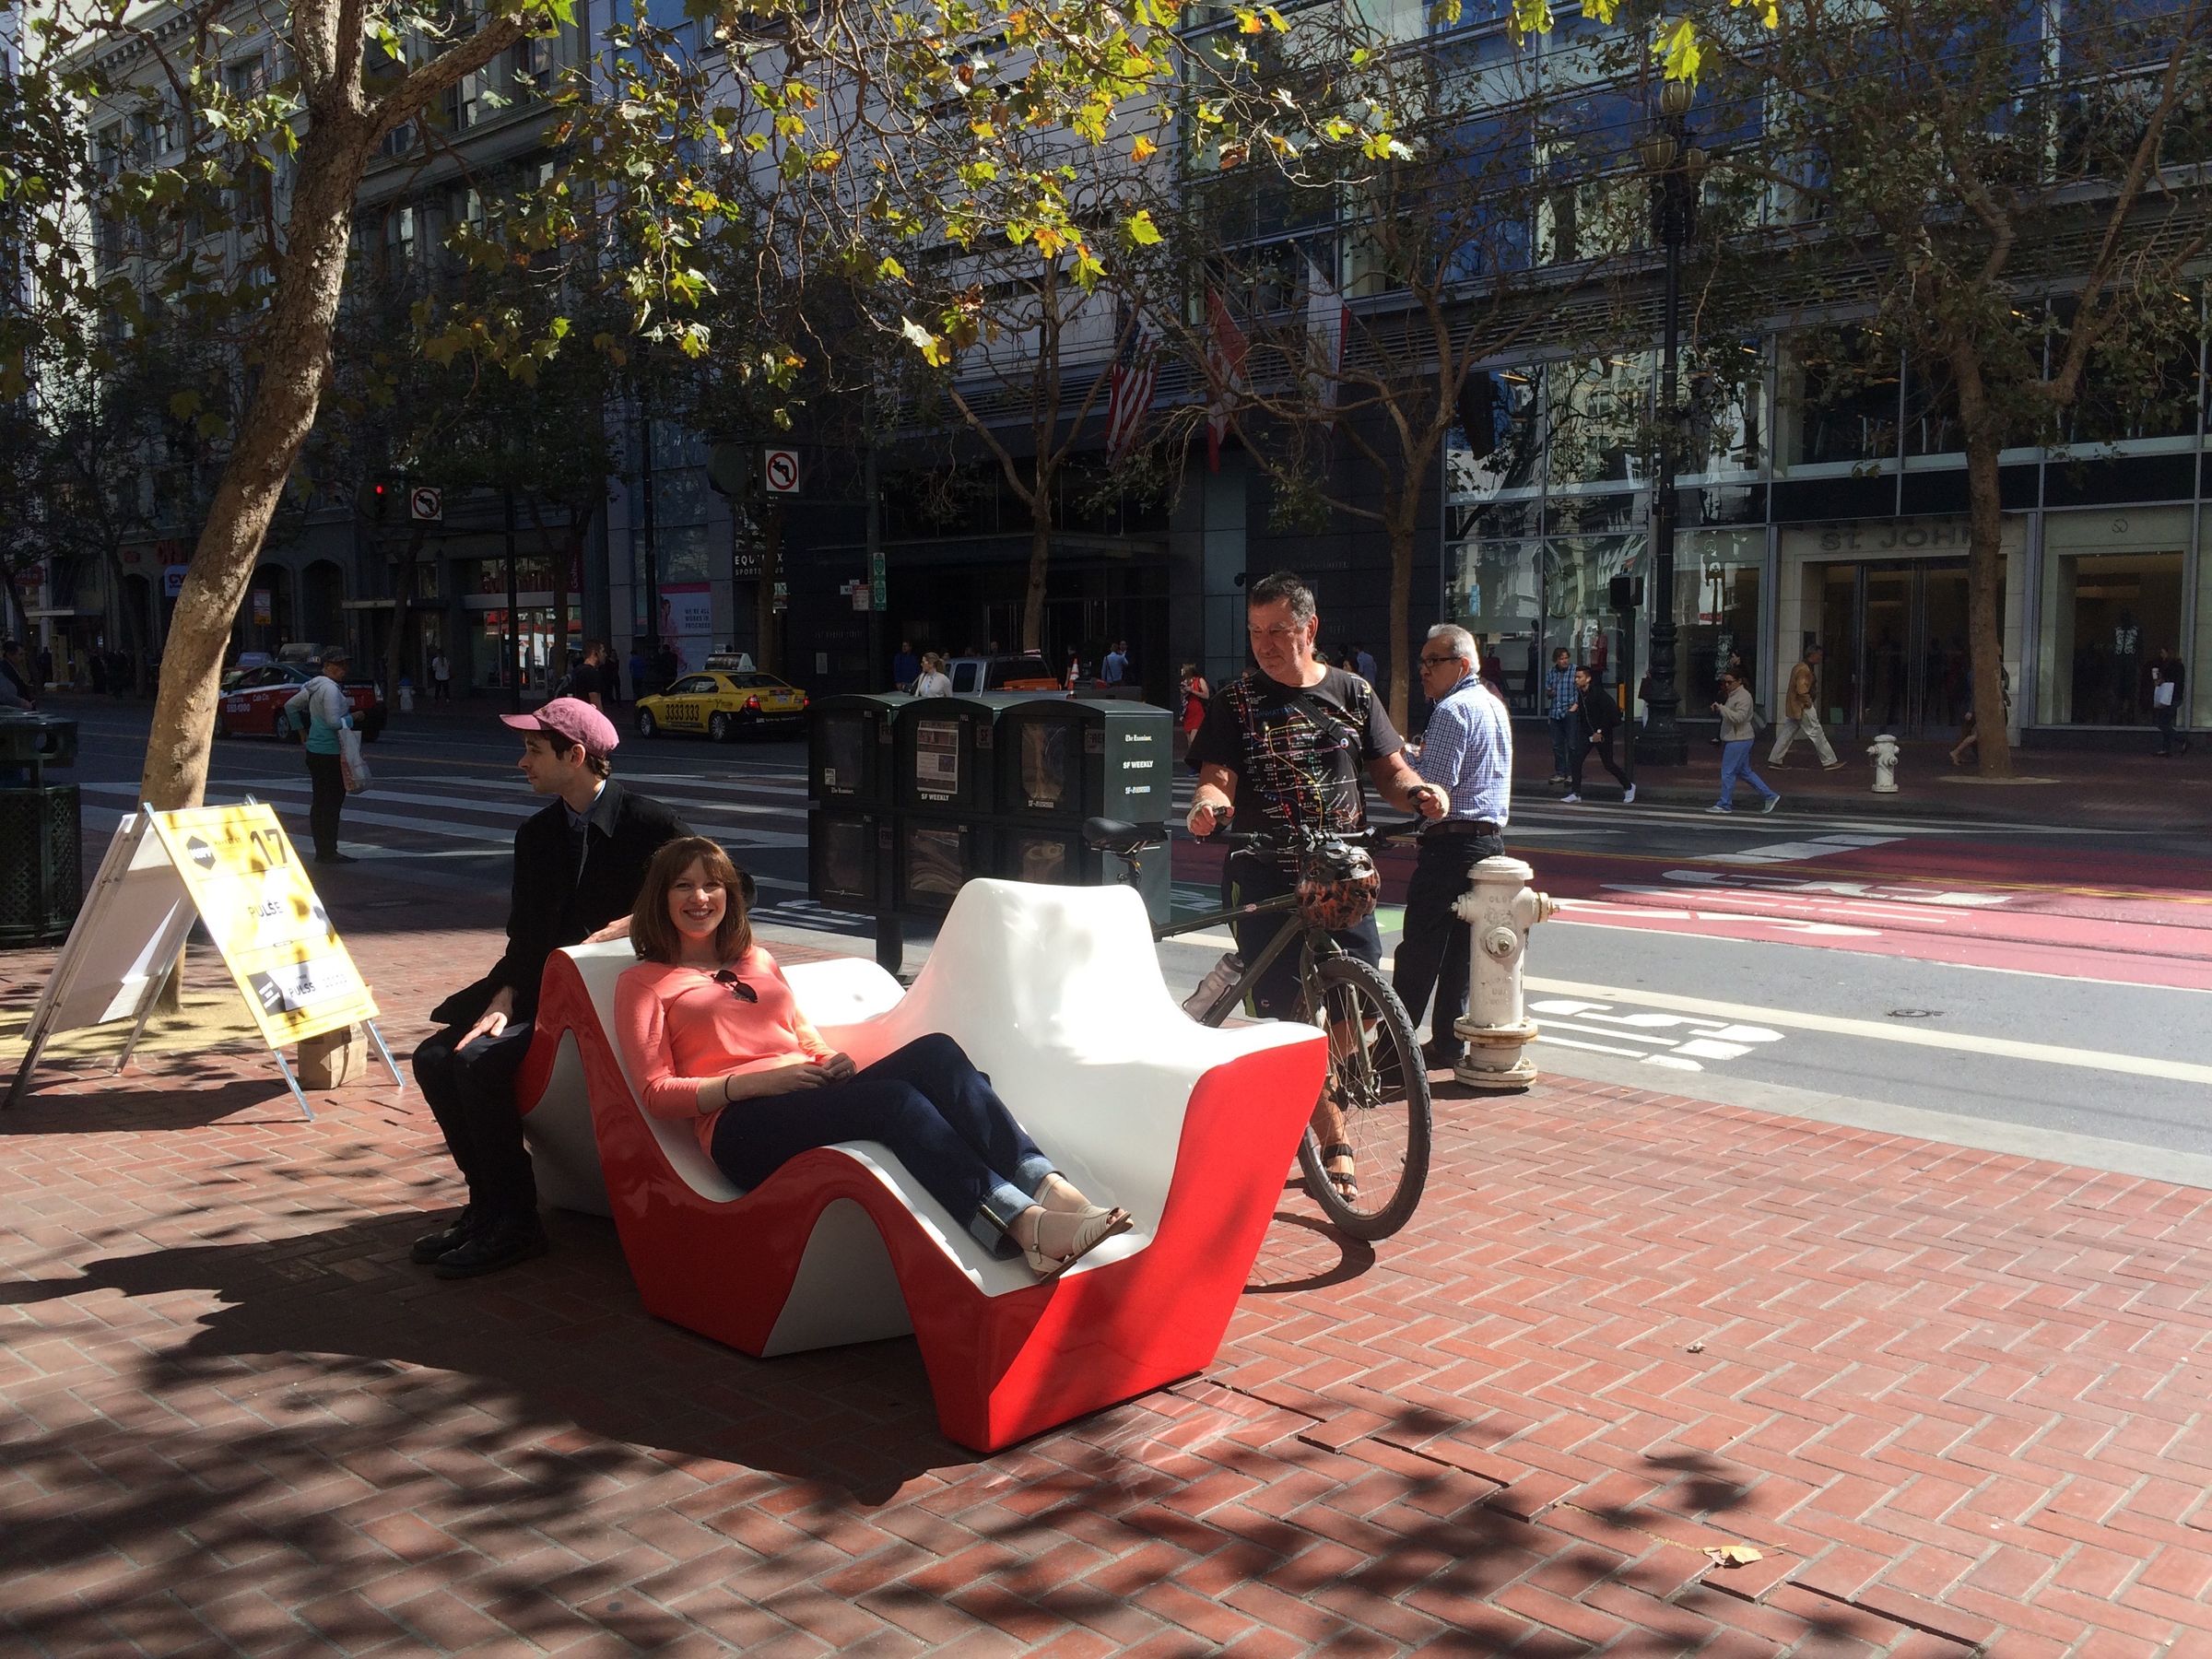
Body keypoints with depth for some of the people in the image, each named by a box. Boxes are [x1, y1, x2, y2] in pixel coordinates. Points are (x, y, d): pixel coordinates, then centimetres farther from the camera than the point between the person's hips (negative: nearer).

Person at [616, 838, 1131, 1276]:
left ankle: (1051, 1191, -44)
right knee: (893, 1099, -35)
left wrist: (832, 1062, 3)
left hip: (812, 1095, 5)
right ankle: (1026, 1225, -53)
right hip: (742, 1128, -5)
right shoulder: (643, 983, 14)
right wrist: (754, 1082, -12)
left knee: (935, 1052, -27)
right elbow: (657, 1092, 3)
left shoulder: (759, 962, 31)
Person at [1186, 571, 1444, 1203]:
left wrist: (1419, 792, -12)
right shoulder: (1236, 701, 5)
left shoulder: (1352, 693, 12)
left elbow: (1390, 770, 11)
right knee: (1293, 1017, -5)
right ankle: (1334, 1146, 8)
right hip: (1266, 882, -2)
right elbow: (1218, 776, -4)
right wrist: (1208, 802, -27)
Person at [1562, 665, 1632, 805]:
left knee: (1608, 764, 3)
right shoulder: (1580, 693, 3)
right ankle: (1575, 793, -4)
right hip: (1587, 733, 6)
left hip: (1602, 734, -6)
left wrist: (1600, 732, -20)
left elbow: (1609, 713, -21)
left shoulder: (1598, 693, -19)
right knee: (1577, 760, -8)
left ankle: (1628, 787, 24)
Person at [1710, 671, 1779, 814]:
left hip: (1739, 740, -11)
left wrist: (1721, 708, -27)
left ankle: (1724, 805, 3)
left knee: (1728, 772, -5)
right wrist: (1718, 709, 10)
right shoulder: (1731, 695, 16)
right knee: (1745, 772, 14)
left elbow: (1739, 717, -26)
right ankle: (1770, 796, 18)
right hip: (1732, 739, 11)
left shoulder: (1743, 696, -15)